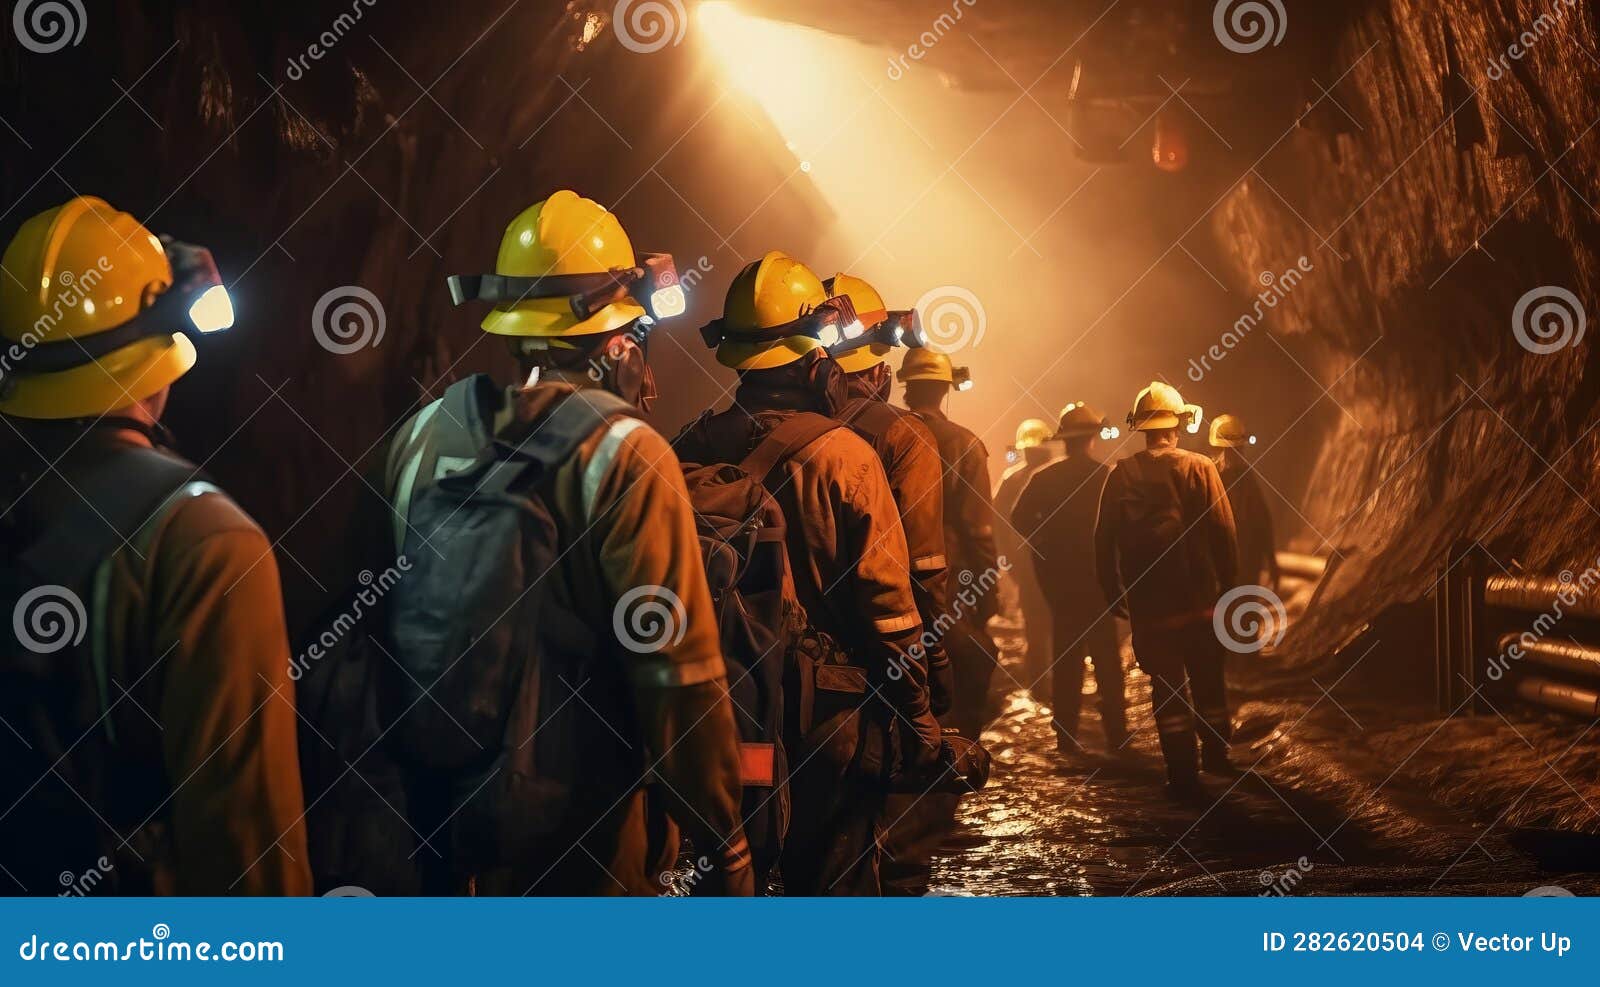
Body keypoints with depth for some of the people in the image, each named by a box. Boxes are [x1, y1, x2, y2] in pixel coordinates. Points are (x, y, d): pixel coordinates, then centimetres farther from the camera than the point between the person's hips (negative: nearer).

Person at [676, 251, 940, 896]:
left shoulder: (692, 449, -4)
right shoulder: (842, 455, -15)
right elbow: (887, 603, -14)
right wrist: (919, 721, -3)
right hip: (829, 714, -4)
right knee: (833, 876, 10)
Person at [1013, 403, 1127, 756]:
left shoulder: (1045, 477, -3)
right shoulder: (1107, 475, -11)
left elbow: (1021, 519, -8)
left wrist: (1048, 547, 2)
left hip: (1059, 578, 2)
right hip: (1098, 577, -2)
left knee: (1067, 656, 10)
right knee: (1106, 656, 8)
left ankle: (1066, 735, 9)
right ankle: (1115, 734, 8)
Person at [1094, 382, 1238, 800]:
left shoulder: (1120, 475, -3)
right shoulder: (1200, 468, -6)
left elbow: (1104, 541, 0)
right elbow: (1224, 534, -7)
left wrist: (1113, 594, 9)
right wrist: (1227, 581, 5)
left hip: (1147, 604, 0)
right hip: (1199, 597, 0)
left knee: (1166, 686, 5)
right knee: (1208, 680, 17)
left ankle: (1183, 776, 4)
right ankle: (1216, 755, 30)